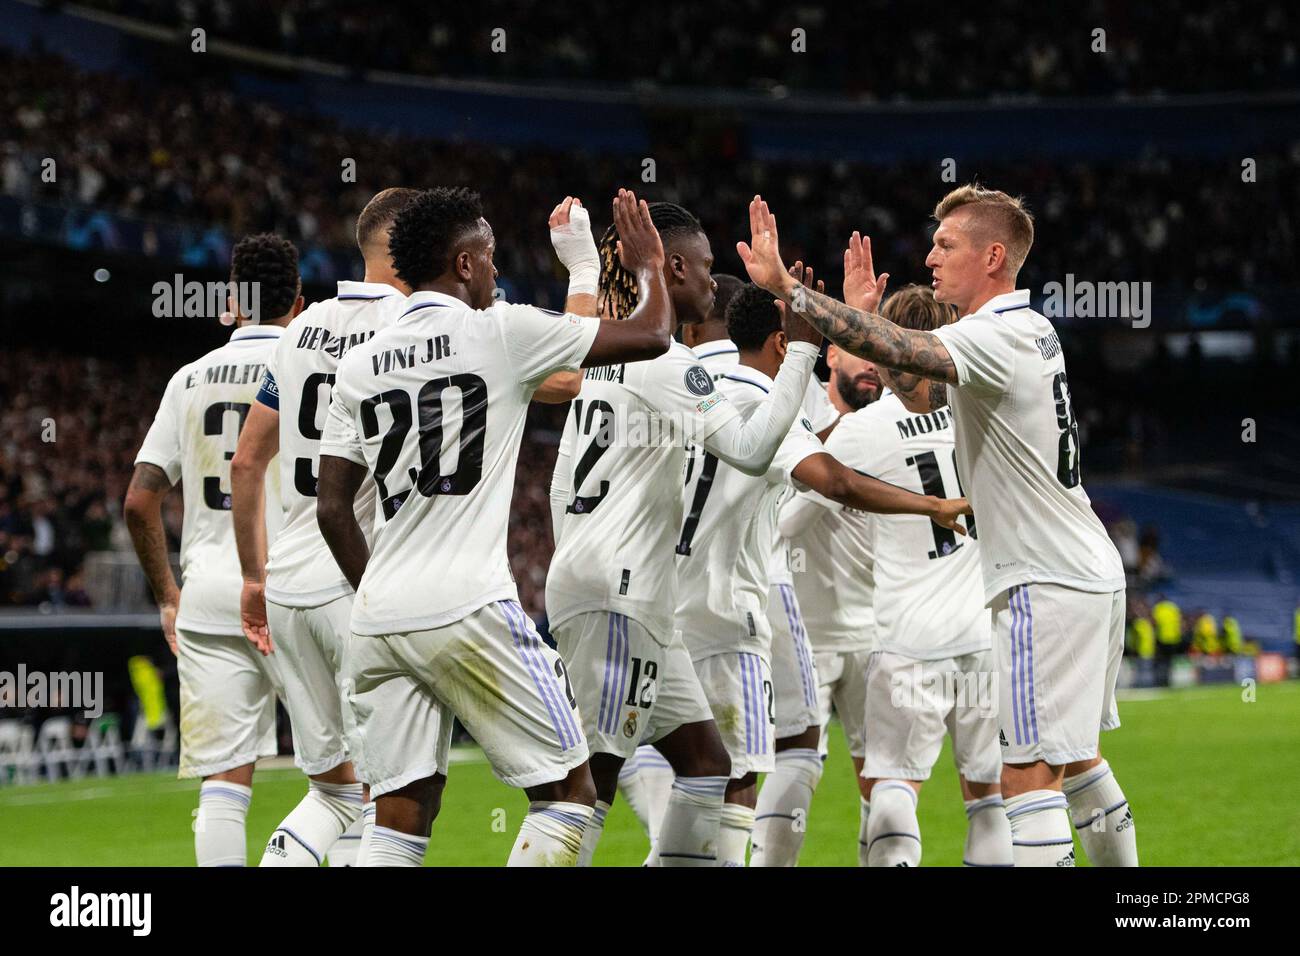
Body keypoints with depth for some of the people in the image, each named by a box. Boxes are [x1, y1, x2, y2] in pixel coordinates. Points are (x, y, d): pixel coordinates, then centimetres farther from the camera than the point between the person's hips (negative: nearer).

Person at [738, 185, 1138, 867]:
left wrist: (784, 286, -31)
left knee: (1028, 774, -12)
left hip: (1045, 582, -10)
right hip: (1090, 576, 10)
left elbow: (892, 351, -31)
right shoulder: (1029, 331, 14)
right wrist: (862, 312, 14)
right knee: (1075, 759, 20)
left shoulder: (994, 338, -17)